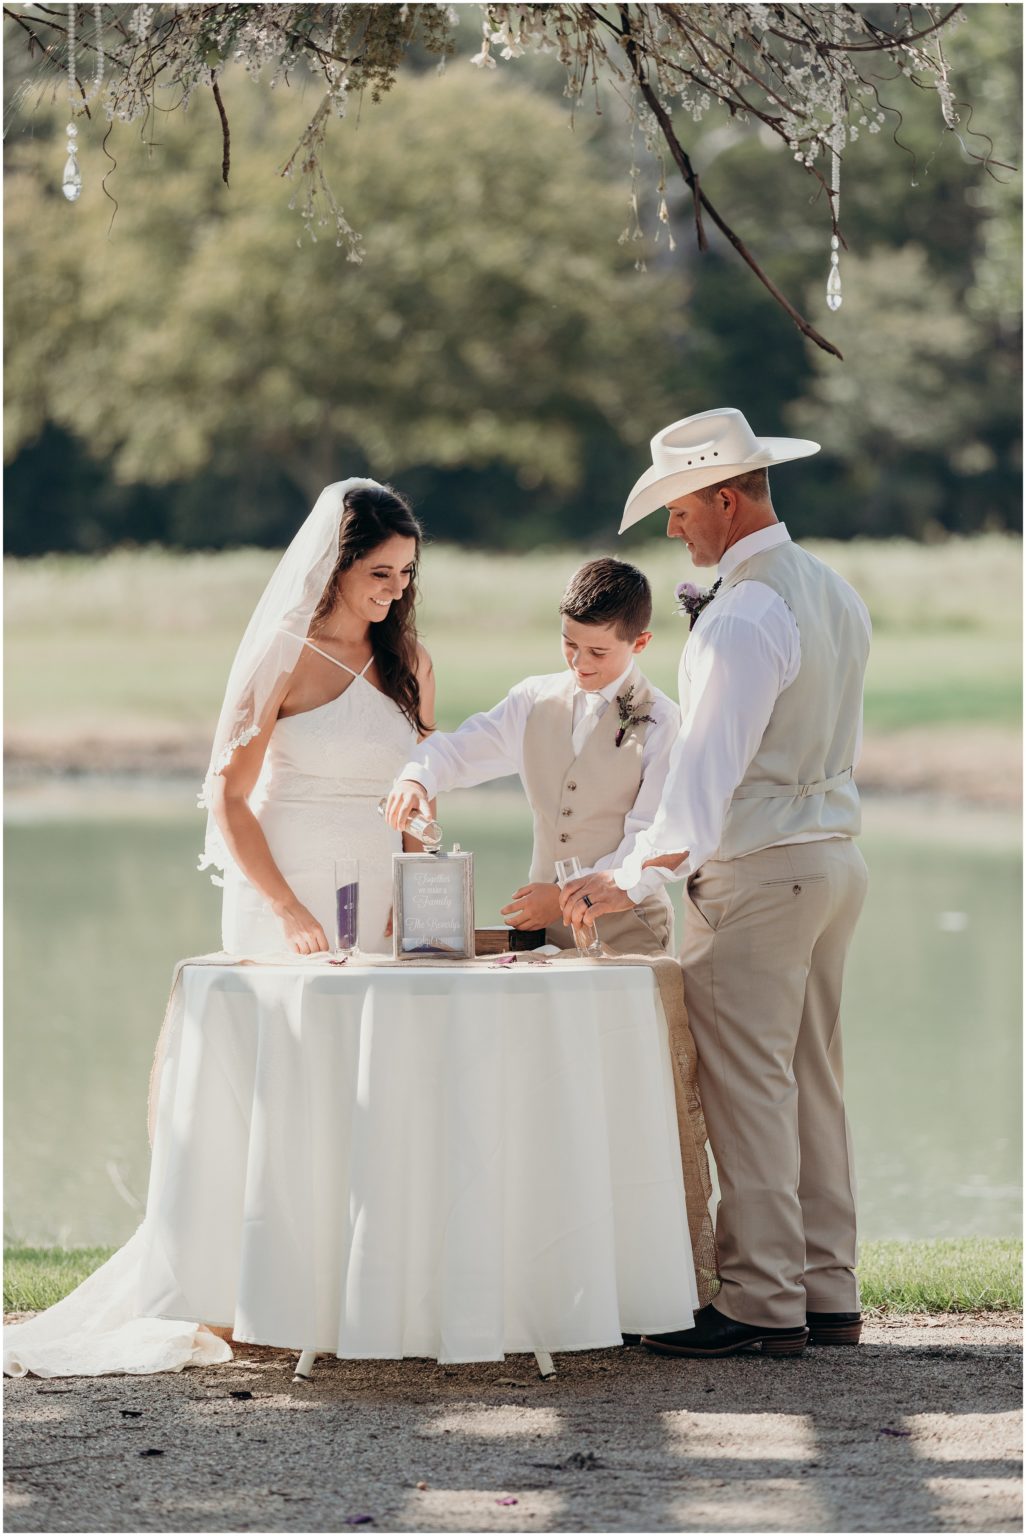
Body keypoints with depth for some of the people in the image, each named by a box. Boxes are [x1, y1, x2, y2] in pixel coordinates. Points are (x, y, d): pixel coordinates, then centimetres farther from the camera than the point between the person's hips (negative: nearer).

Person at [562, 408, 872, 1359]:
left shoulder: (742, 619, -18)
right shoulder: (835, 594, 12)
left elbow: (706, 768, -24)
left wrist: (634, 880, -25)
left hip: (757, 872, -10)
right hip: (834, 853, 10)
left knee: (746, 1087, -6)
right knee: (811, 1082, 12)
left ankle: (763, 1304, -5)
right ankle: (826, 1295, 15)